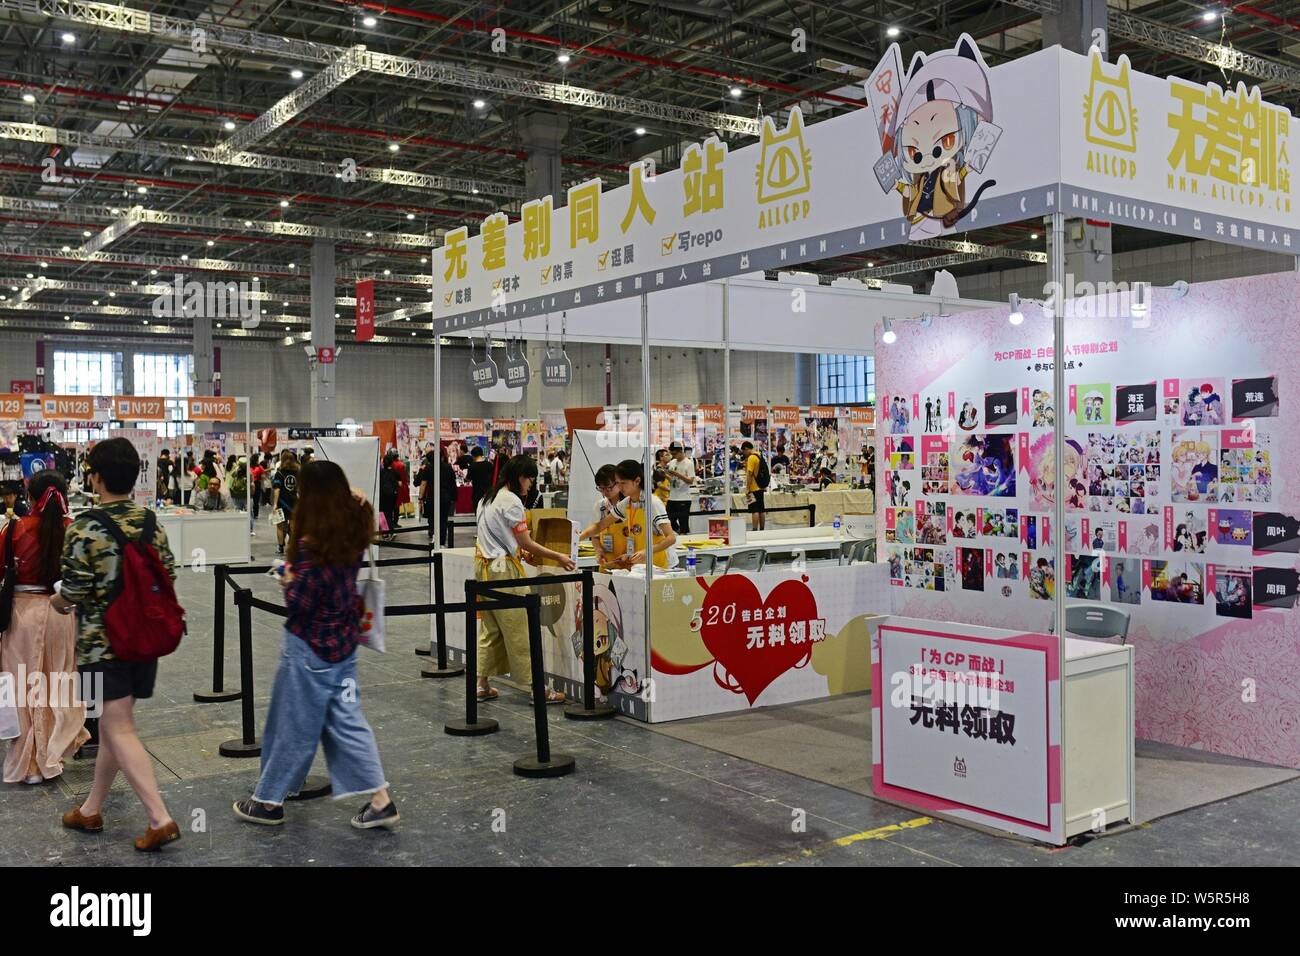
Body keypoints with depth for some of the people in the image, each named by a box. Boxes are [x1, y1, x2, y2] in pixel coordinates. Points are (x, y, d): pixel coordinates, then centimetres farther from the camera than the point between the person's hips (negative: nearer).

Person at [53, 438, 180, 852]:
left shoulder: (84, 528, -15)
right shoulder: (151, 521, 2)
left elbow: (73, 592, -13)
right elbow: (168, 576, 7)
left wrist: (58, 602, 9)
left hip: (102, 641, -6)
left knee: (119, 731, -4)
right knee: (114, 723, 17)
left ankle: (160, 819, -11)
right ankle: (91, 809, 31)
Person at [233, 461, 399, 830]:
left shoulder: (312, 546, -23)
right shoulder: (353, 532, -2)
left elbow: (299, 604, -19)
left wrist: (288, 581, -4)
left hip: (309, 648, -7)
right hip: (342, 644, 7)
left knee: (292, 727, 8)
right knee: (346, 721, 13)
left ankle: (269, 801, 25)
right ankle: (380, 800, 12)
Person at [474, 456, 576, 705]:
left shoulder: (487, 499, 13)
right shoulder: (511, 501, -15)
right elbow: (526, 544, -11)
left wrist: (520, 550, 24)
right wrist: (559, 557, -3)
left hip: (484, 566, 9)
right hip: (503, 570, -9)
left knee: (490, 630, 14)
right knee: (519, 632, -5)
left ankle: (482, 685, 16)